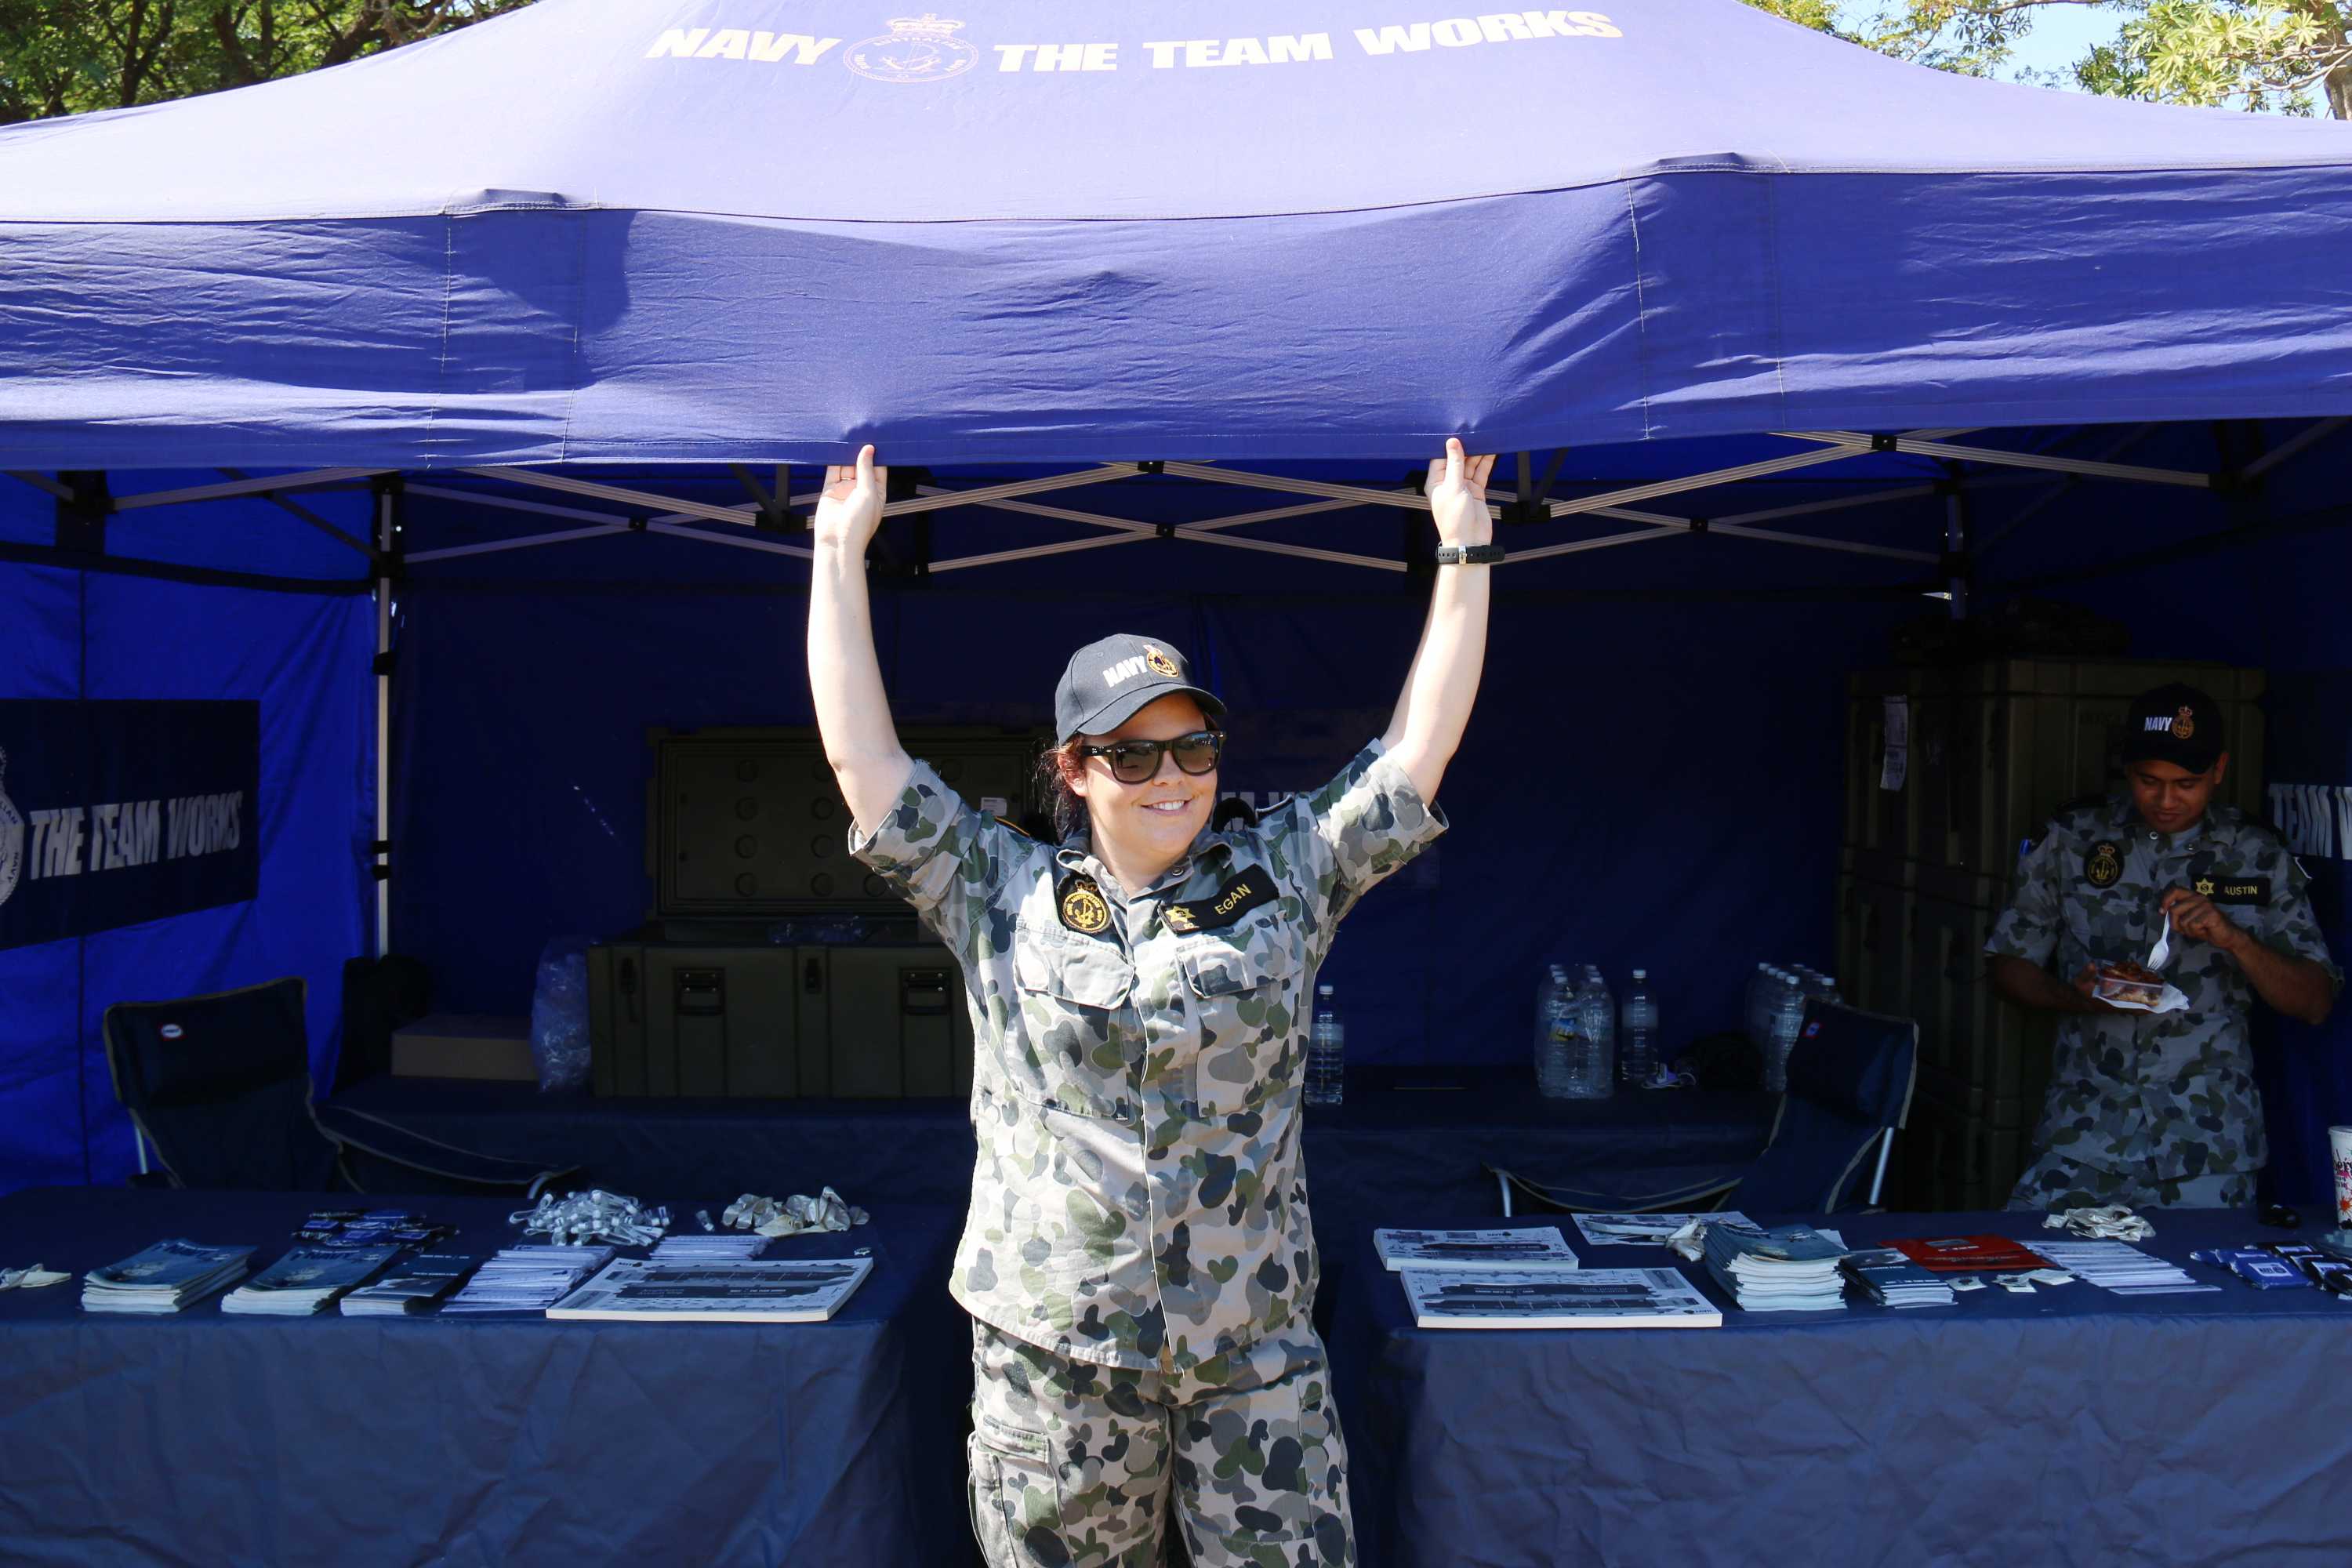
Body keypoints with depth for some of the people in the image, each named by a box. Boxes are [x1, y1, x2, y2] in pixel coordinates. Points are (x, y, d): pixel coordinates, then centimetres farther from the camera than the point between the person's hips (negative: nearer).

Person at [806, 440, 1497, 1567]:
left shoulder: (1284, 878, 5)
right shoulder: (1000, 897, 3)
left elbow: (1419, 746, 6)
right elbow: (861, 753, 2)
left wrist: (1463, 553, 6)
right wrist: (841, 552, 6)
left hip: (1257, 1359, 0)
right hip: (1051, 1361, 0)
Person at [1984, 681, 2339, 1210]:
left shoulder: (2256, 855, 4)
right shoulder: (2074, 839, 4)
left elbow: (2315, 1002, 4)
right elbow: (2006, 964, 9)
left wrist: (2232, 936, -13)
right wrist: (2075, 998, -11)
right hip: (2085, 1129, 0)